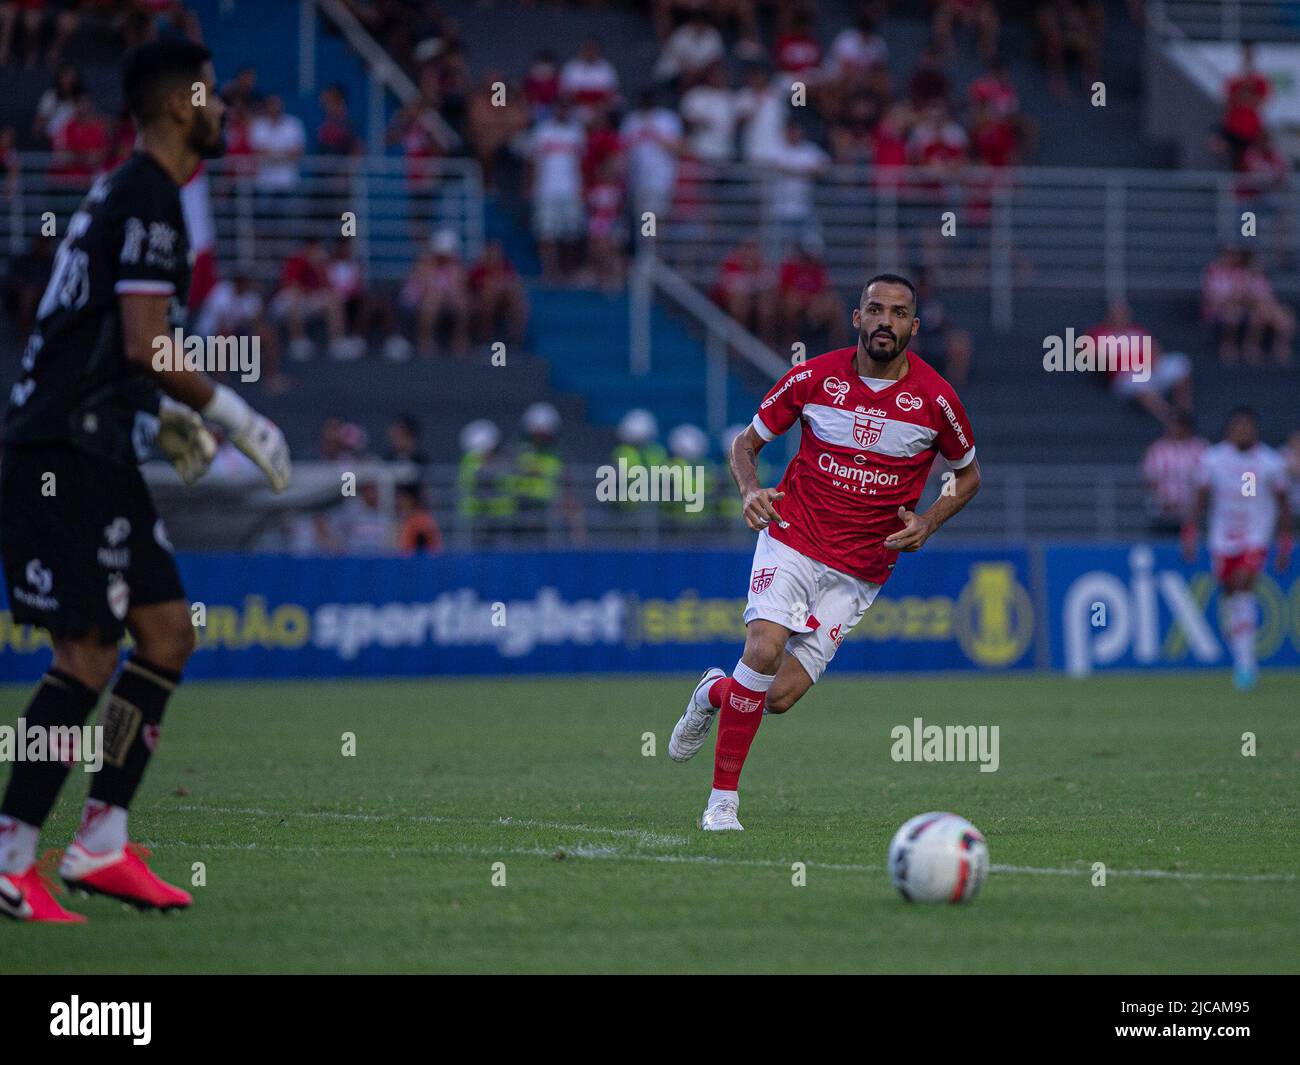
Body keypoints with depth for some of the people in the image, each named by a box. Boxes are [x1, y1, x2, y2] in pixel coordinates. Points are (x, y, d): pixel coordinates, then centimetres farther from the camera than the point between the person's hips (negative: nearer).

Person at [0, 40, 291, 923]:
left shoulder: (125, 195, 20)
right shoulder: (149, 201, -12)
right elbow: (145, 345, -19)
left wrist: (167, 414, 22)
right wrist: (231, 413, -9)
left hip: (98, 454, 11)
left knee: (168, 632, 10)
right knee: (89, 652, -12)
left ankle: (103, 843, 10)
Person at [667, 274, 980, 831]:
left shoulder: (935, 399, -4)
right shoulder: (814, 378, -4)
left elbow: (968, 474, 13)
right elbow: (746, 441, 9)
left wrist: (928, 521, -5)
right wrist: (751, 489, -12)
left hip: (860, 570, 1)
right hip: (793, 539, -1)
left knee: (780, 695, -9)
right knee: (764, 649, -25)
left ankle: (716, 693, 28)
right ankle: (723, 797, -11)